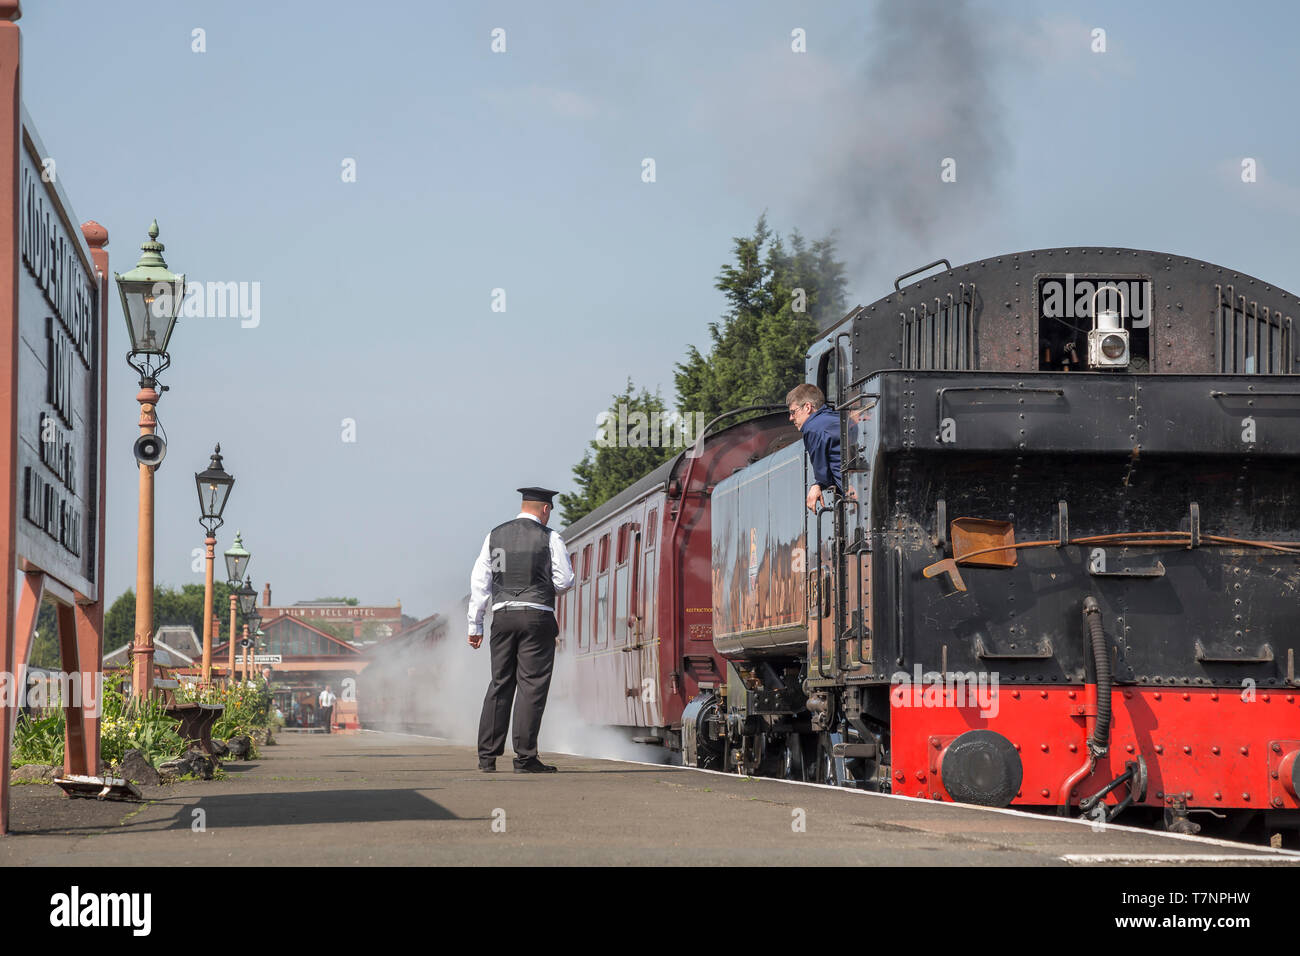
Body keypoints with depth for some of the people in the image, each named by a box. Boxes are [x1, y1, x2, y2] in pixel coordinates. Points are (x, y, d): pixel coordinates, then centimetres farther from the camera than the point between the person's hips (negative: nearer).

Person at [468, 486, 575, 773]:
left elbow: (479, 581, 8)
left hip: (503, 616, 4)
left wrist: (475, 625, 11)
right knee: (532, 686, -2)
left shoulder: (495, 536, 9)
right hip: (537, 617, -4)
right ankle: (525, 757, -5)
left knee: (499, 684, 10)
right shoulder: (549, 538, -2)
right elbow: (565, 582, -4)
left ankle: (487, 757, 7)